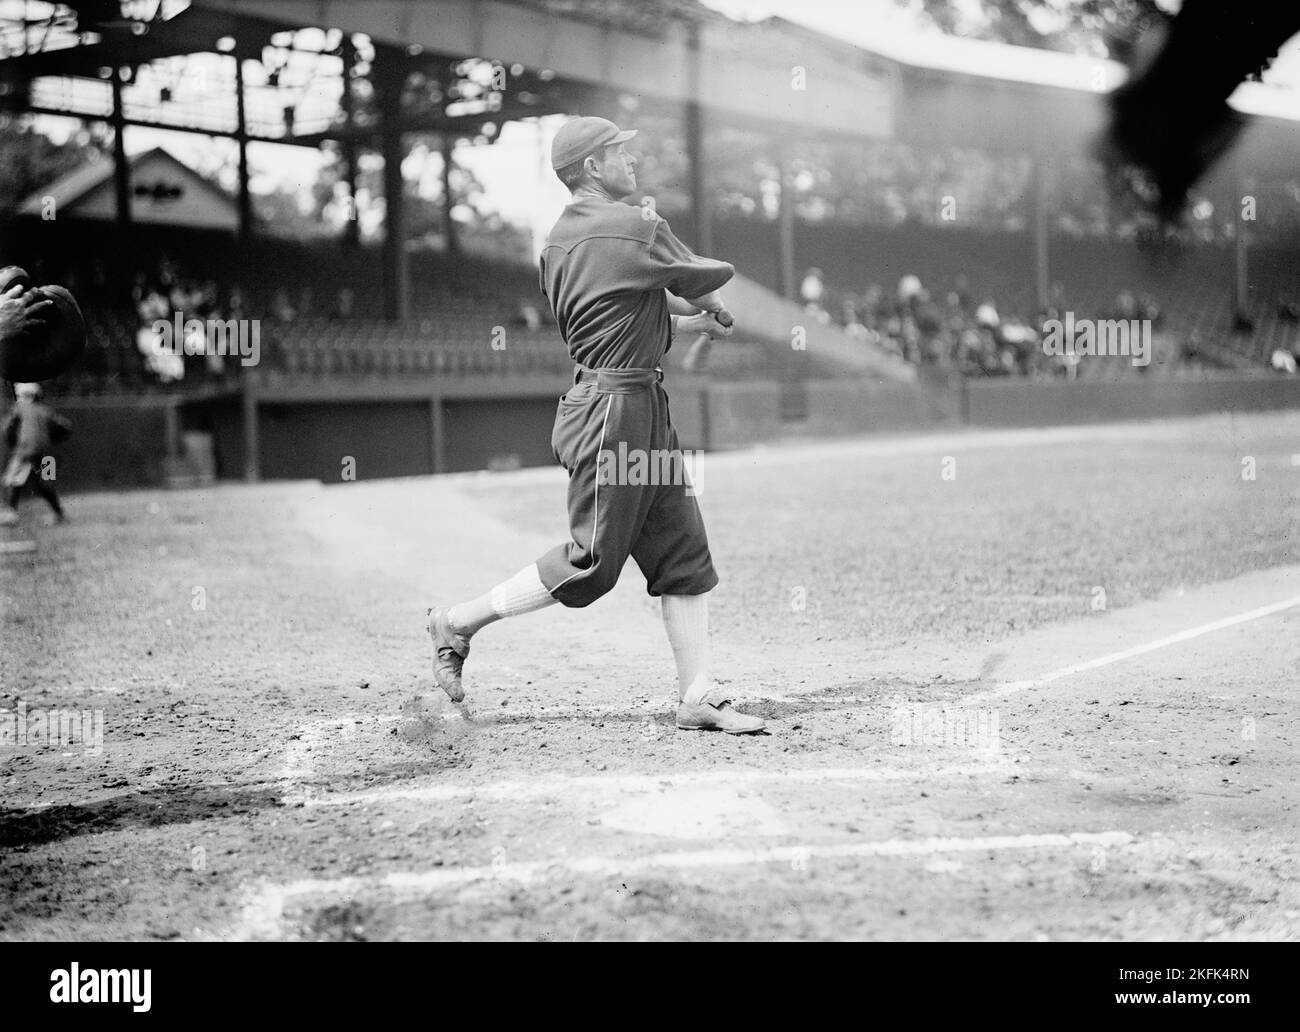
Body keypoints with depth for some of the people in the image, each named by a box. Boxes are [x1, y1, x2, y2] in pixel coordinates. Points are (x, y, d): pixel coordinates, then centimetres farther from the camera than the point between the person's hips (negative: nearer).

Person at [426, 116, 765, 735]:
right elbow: (709, 293, -3)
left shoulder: (558, 241, 12)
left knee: (684, 554, 8)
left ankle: (697, 697, 9)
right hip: (615, 409, -10)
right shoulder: (637, 227, -14)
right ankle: (458, 623, 9)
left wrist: (689, 322, 16)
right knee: (592, 563, -4)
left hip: (643, 410, 10)